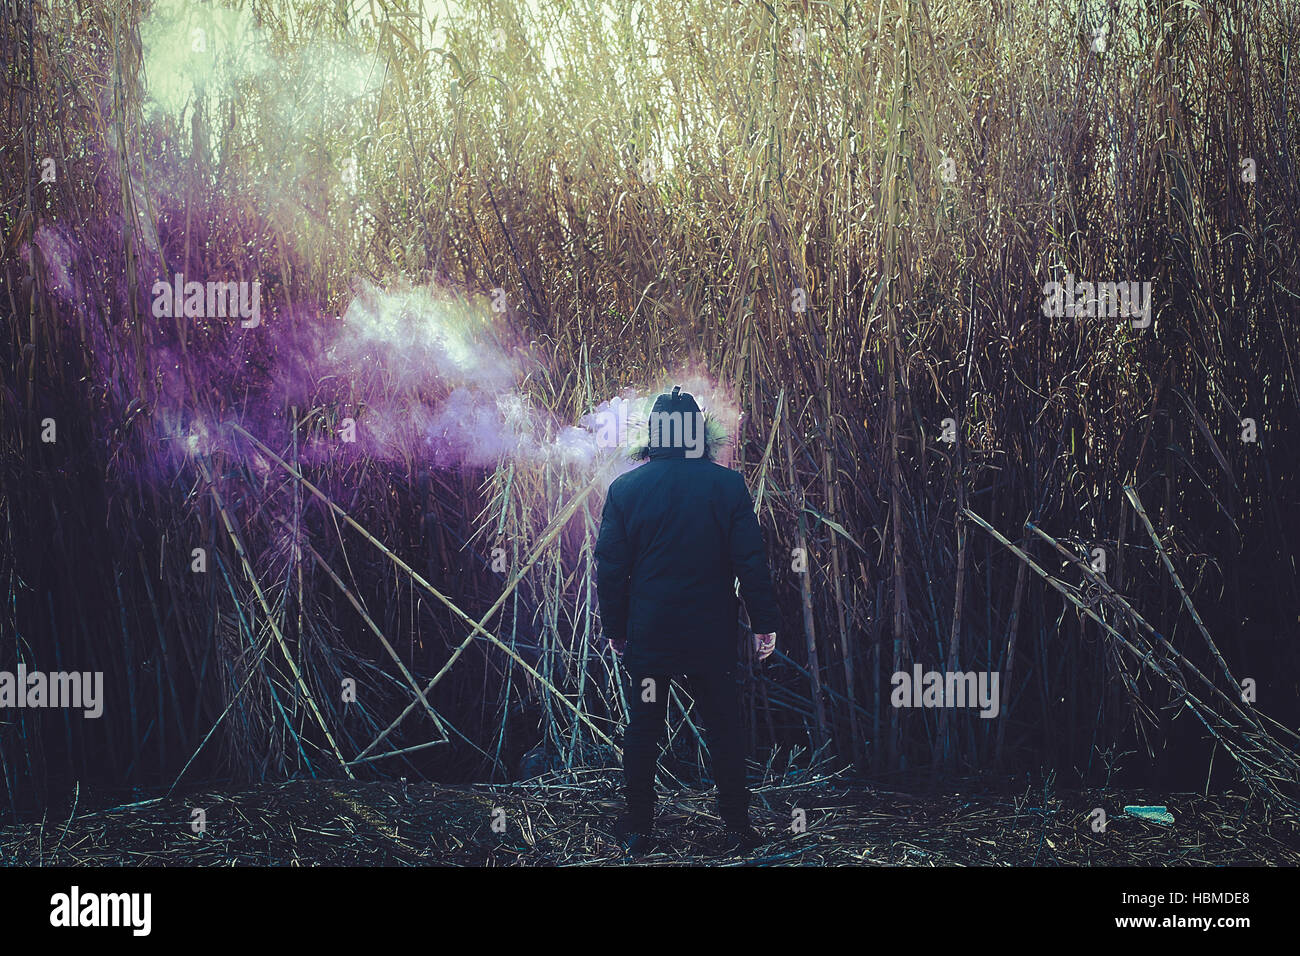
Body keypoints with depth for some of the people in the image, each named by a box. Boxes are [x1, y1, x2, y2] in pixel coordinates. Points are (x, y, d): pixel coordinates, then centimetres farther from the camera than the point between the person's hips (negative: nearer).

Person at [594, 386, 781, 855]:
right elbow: (751, 561, -7)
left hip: (647, 634, 0)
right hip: (711, 635, 0)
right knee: (722, 728, 9)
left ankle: (638, 829, 16)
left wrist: (615, 628, 8)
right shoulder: (727, 484, -7)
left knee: (643, 728, 11)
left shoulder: (625, 488, -5)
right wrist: (764, 623, 0)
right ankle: (737, 828, 11)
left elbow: (610, 568, -1)